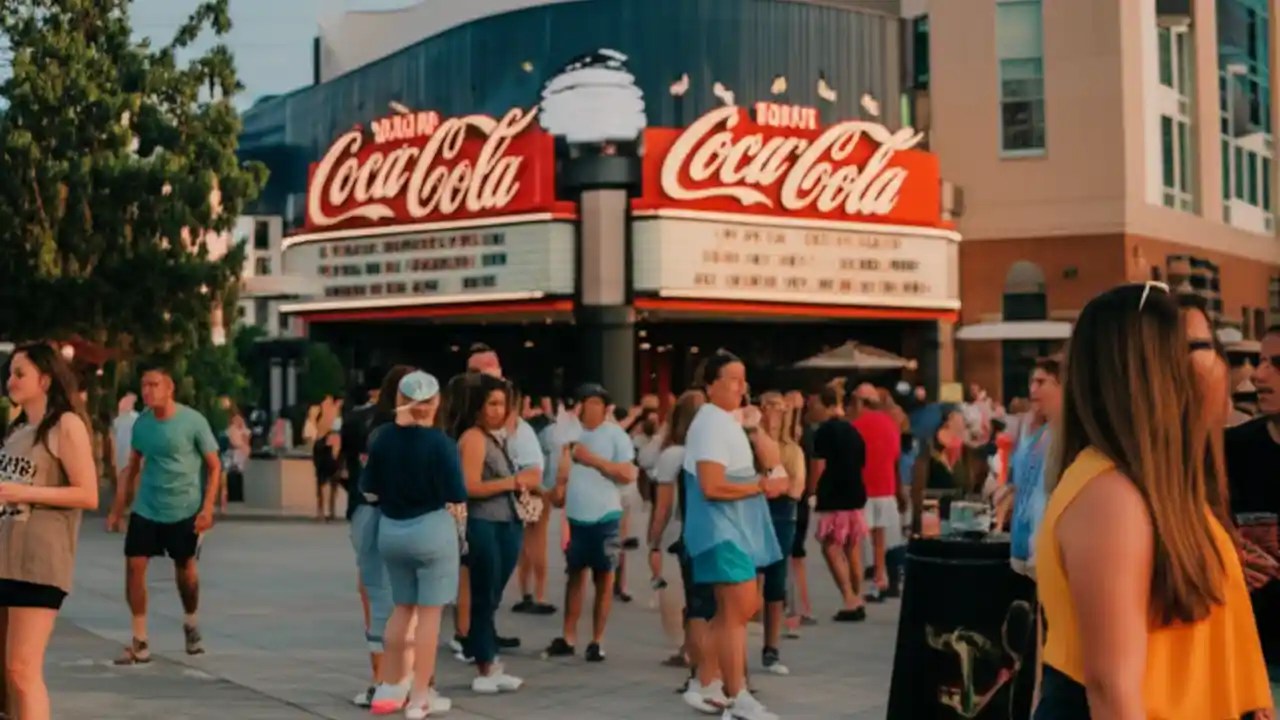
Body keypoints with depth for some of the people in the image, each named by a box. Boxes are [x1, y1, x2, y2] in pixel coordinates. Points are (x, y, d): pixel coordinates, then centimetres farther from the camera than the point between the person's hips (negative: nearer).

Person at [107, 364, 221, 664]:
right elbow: (133, 468, 11)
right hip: (145, 509, 3)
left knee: (185, 568, 12)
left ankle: (190, 624, 38)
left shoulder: (193, 421, -13)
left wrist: (207, 508, -15)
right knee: (134, 565, -7)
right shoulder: (141, 423, 0)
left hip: (185, 510, -3)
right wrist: (117, 508, 8)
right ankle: (140, 642, -1)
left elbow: (214, 467, -8)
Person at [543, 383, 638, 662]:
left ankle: (597, 641, 13)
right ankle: (568, 638, 18)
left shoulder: (615, 434, -4)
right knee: (574, 576, 11)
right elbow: (560, 476, 11)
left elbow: (628, 474, -10)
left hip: (605, 518, -3)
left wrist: (593, 460, -12)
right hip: (575, 518, 3)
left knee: (603, 579, 5)